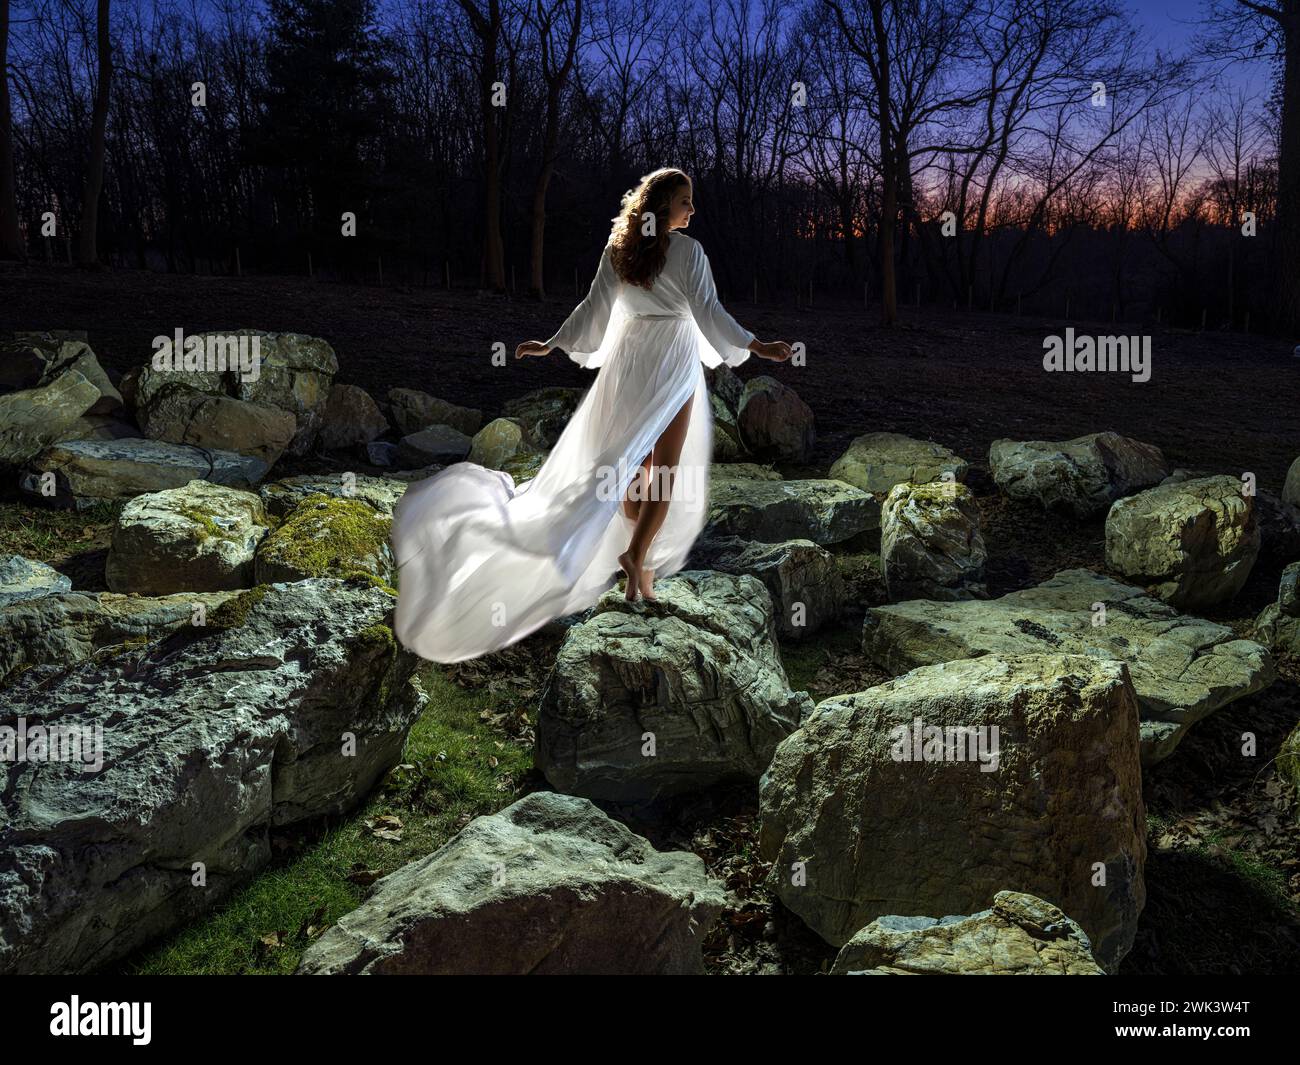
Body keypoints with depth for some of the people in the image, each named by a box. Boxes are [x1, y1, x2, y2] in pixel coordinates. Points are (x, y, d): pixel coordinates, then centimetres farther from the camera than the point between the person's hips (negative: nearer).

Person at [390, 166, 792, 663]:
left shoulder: (618, 249, 2)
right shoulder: (687, 251, -11)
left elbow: (594, 307, 3)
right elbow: (708, 311, -13)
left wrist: (552, 344, 12)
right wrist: (756, 346, -7)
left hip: (629, 355, 5)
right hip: (672, 361, -5)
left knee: (634, 459, 15)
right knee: (665, 465, 0)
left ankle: (637, 554, 21)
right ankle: (638, 554, -12)